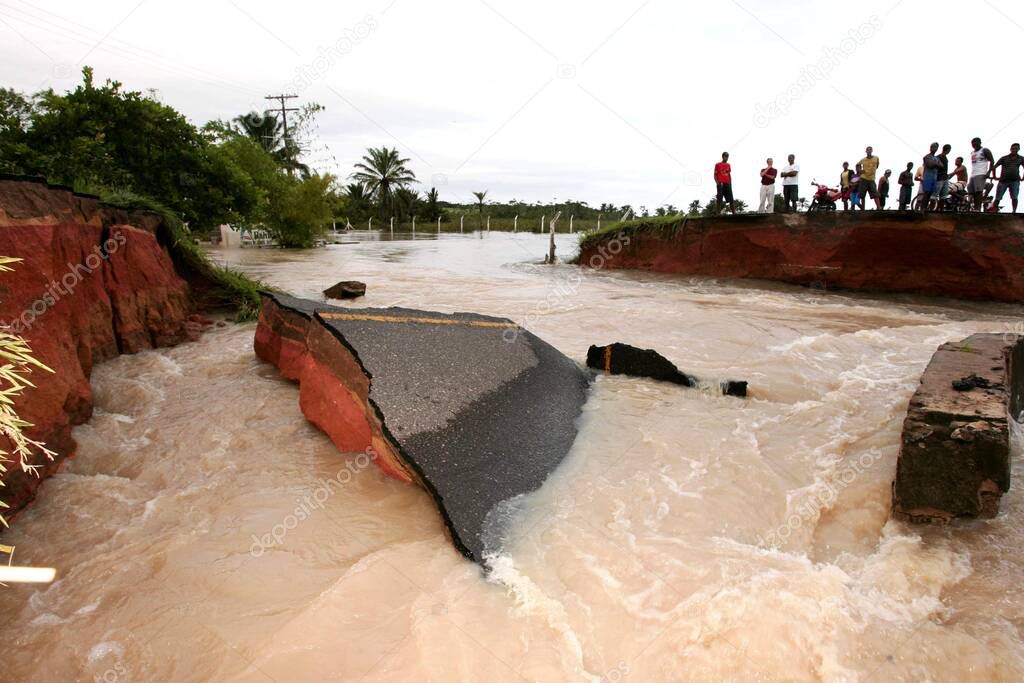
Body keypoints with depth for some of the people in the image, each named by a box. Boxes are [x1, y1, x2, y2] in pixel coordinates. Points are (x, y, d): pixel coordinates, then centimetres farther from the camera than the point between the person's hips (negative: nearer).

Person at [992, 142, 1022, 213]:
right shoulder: (1004, 158, 9)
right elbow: (994, 167, 11)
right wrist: (994, 176, 2)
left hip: (1015, 181, 1)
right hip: (1003, 180, -1)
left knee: (1014, 198, -11)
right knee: (998, 198, -4)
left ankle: (1014, 211, -9)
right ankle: (994, 210, 3)